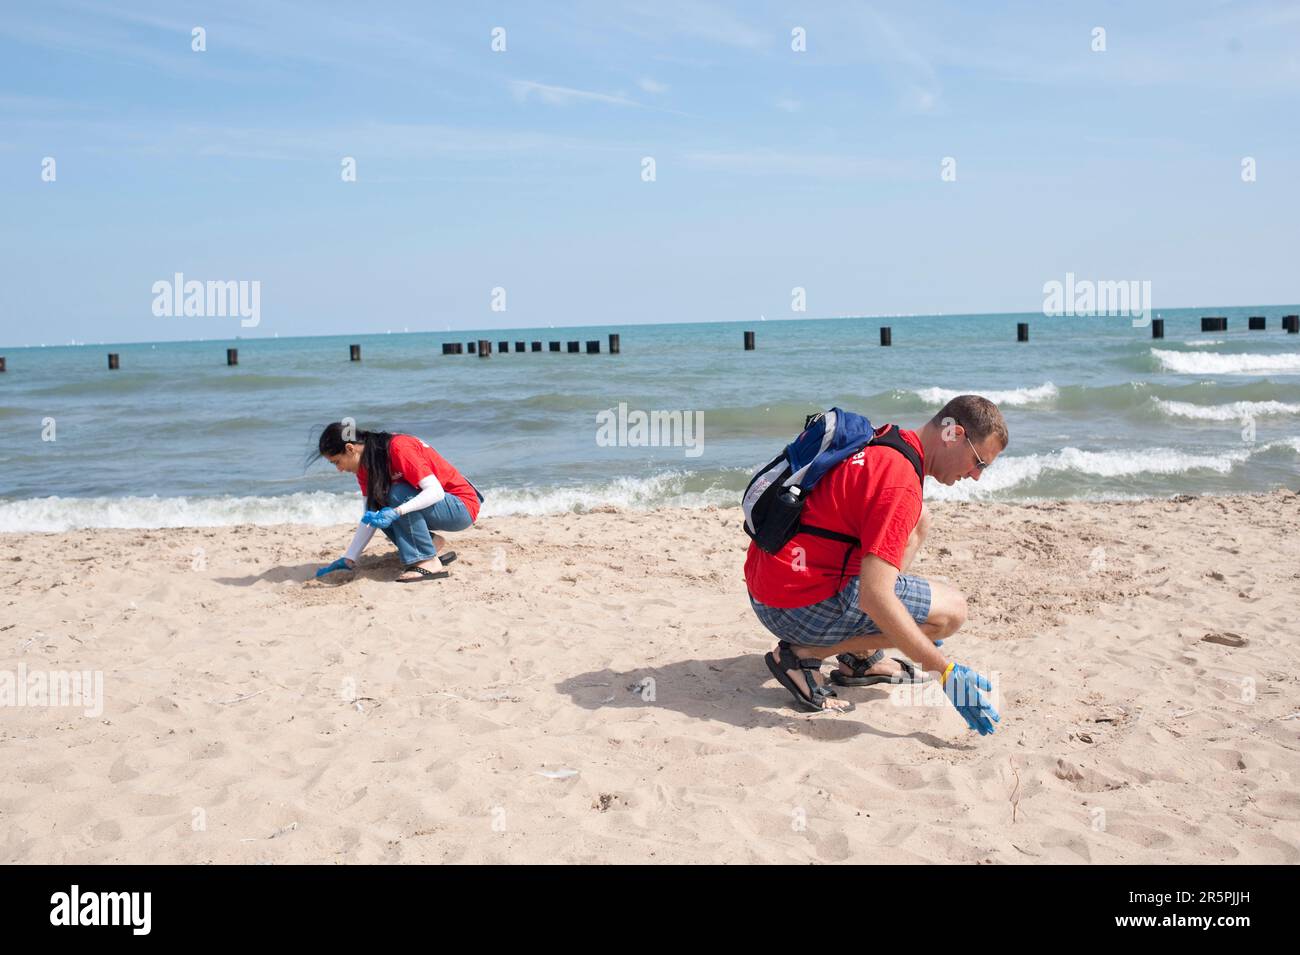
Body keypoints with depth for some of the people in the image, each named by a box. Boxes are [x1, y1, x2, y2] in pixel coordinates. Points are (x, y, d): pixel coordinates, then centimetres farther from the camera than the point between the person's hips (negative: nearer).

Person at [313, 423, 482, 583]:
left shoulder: (398, 448, -24)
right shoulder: (366, 464, 1)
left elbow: (436, 491, -30)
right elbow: (369, 517, 0)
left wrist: (397, 512, -41)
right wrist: (348, 560, -7)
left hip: (462, 507, -8)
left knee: (399, 494, -28)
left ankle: (428, 563, -22)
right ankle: (434, 544, 1)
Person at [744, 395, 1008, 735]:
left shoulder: (884, 441, 11)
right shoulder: (901, 484, -20)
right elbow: (875, 597, -27)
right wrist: (945, 671, -21)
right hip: (798, 608, -10)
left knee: (919, 519, 17)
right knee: (953, 609, -4)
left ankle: (862, 658, 15)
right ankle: (804, 655, -5)